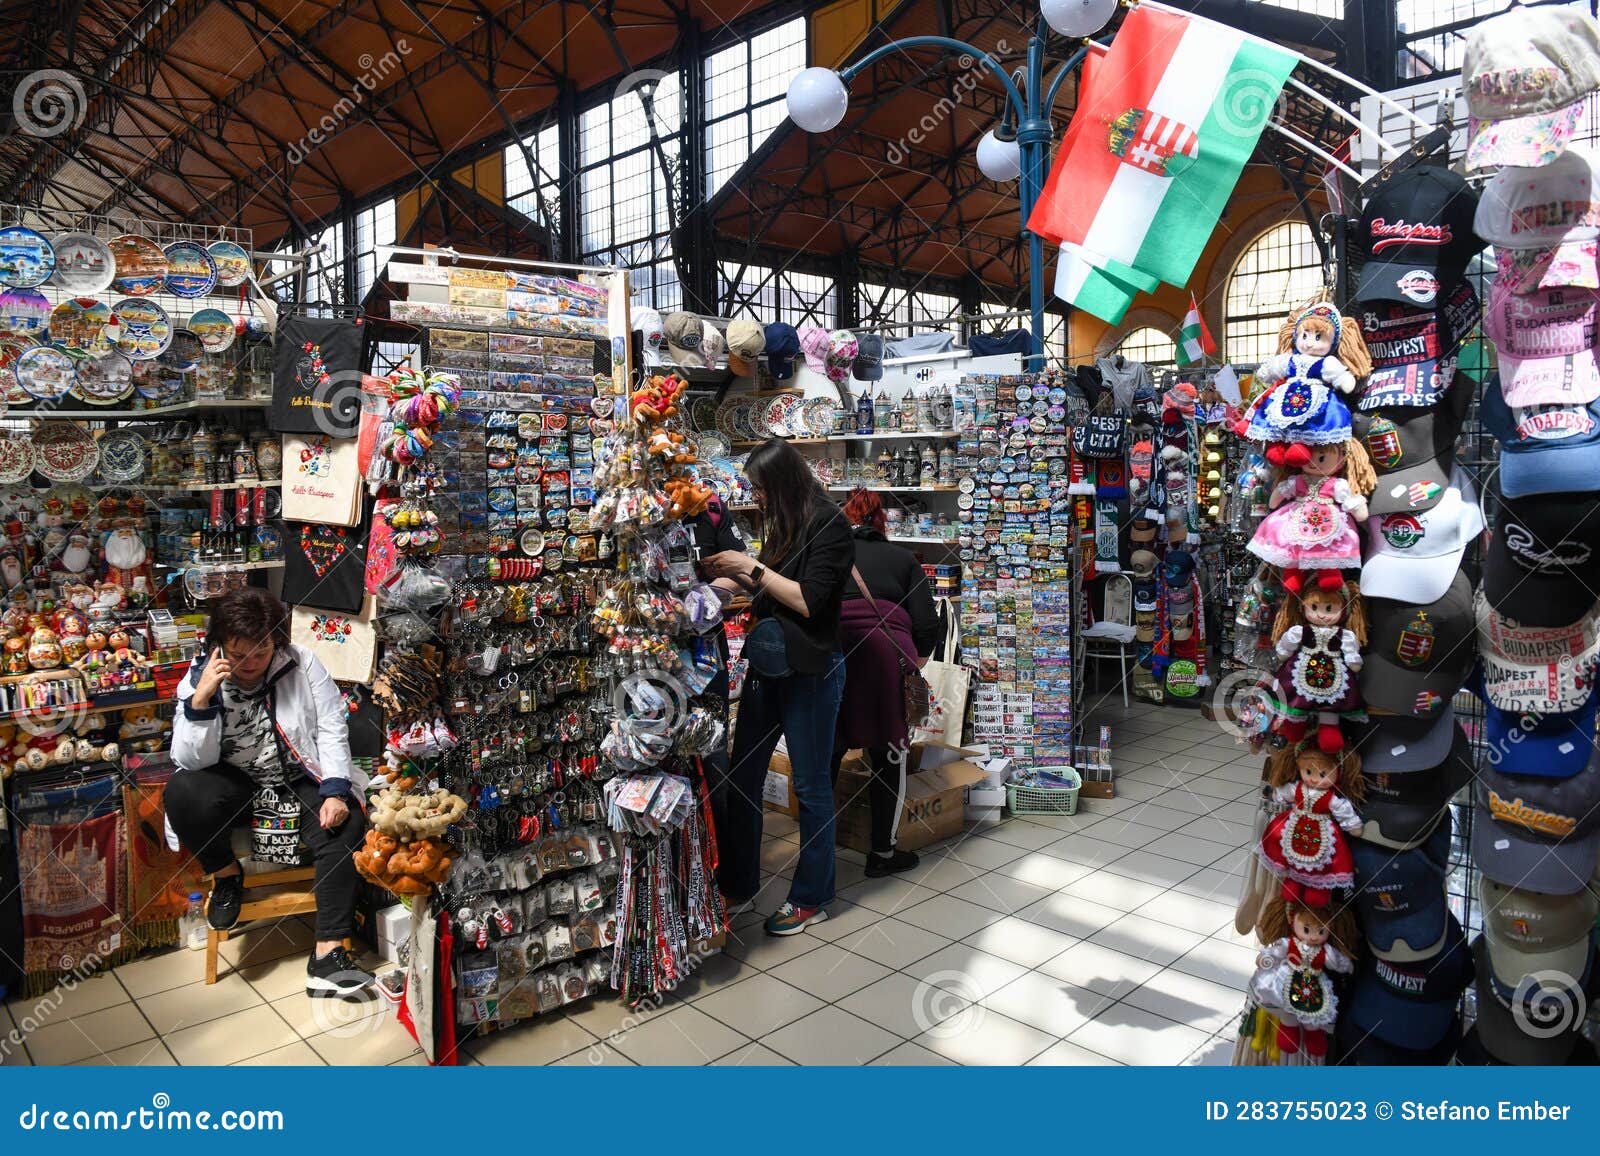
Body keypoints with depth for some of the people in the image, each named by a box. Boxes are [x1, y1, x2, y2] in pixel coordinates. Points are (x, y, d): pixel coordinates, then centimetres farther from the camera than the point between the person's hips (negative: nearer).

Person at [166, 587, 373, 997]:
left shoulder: (301, 664, -8)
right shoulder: (199, 679, -7)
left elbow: (331, 729, -7)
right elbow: (191, 761, -13)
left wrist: (335, 791, -19)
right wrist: (201, 699, -27)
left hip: (301, 779, 0)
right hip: (236, 784, 1)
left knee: (344, 826, -28)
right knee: (181, 793, -31)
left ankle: (328, 955, -27)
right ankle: (226, 873, -1)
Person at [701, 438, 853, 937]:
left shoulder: (829, 523, -13)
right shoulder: (784, 525, 10)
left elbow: (809, 600, -20)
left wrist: (752, 566, -15)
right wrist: (733, 572, 5)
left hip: (810, 671, -8)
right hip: (767, 663, 8)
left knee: (812, 785, 6)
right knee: (741, 777, 11)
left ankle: (812, 898, 21)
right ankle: (738, 882, 27)